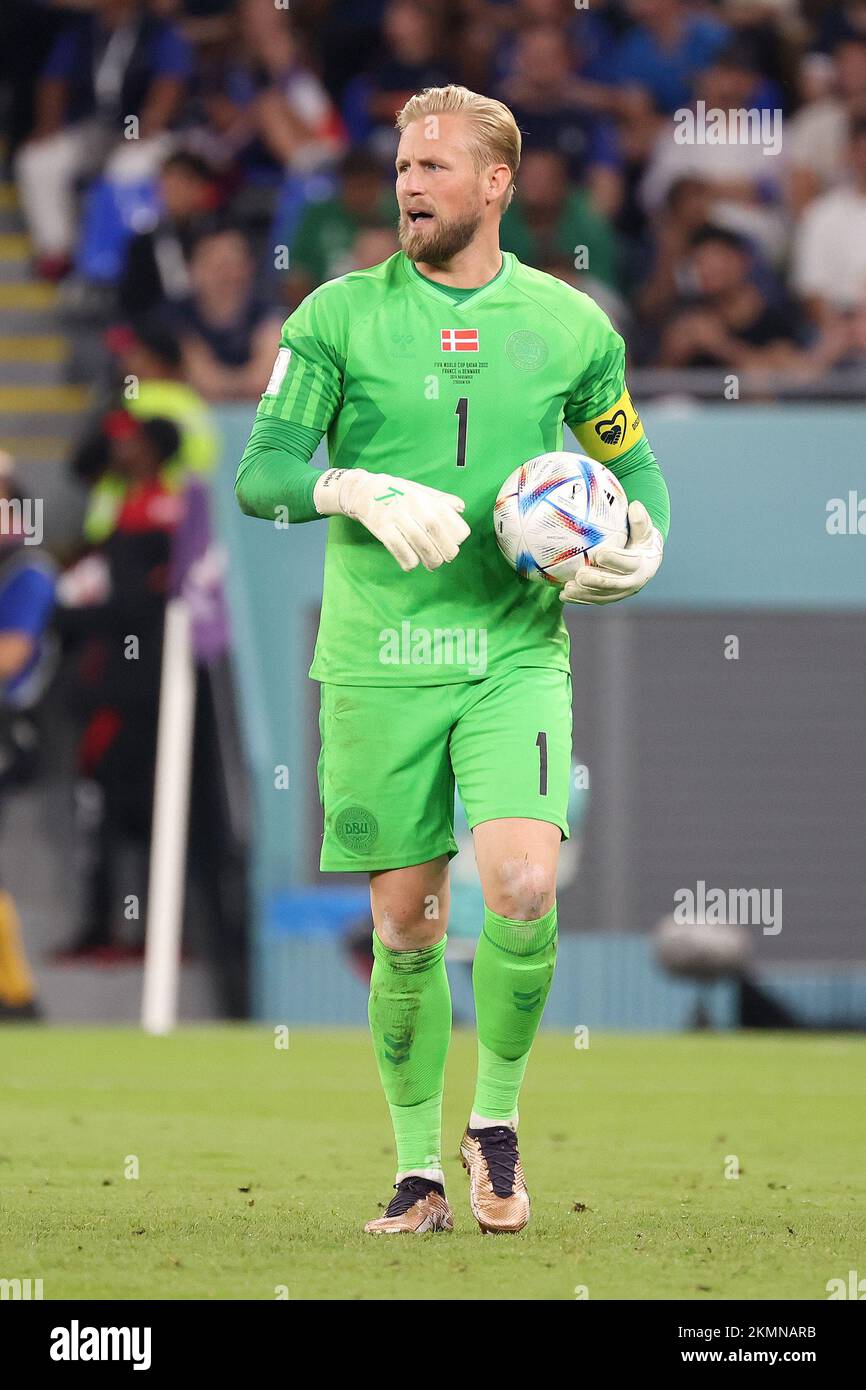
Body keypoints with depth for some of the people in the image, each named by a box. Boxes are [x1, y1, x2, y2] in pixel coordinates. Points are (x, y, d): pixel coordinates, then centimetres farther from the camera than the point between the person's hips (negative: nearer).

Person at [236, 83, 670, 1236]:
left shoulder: (569, 325, 6)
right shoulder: (342, 315, 2)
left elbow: (633, 468, 18)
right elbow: (261, 472, -2)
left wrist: (642, 547, -4)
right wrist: (361, 493, -21)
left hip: (516, 653, 0)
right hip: (378, 663, 0)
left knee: (523, 889, -19)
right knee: (405, 928, 3)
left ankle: (497, 1117, 4)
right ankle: (420, 1172, 18)